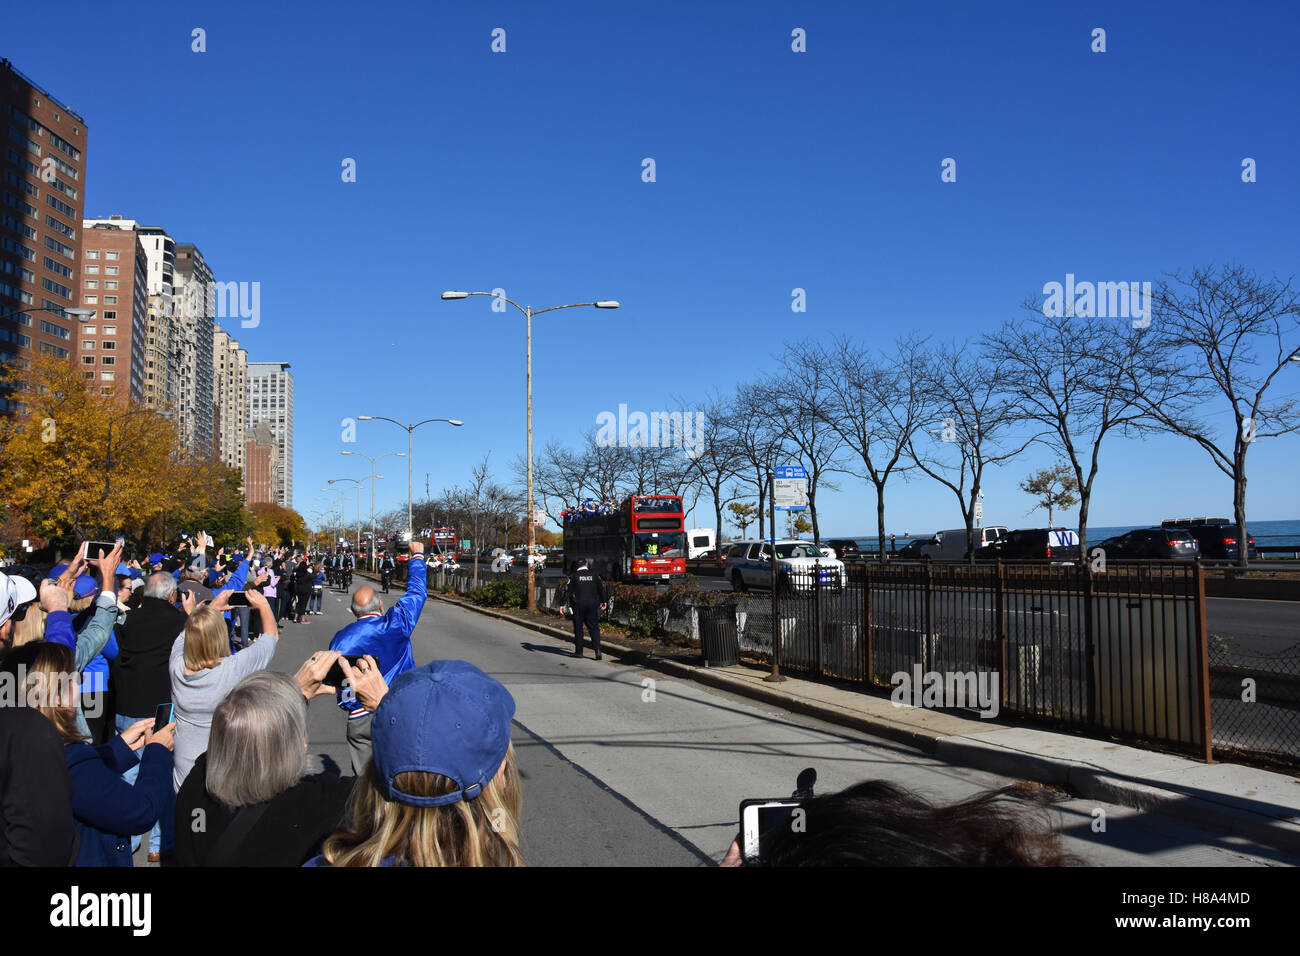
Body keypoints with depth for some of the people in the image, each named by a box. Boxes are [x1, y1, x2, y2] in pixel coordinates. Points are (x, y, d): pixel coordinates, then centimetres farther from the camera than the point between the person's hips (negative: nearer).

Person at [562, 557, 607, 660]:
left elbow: (568, 591, -4)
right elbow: (602, 589, 11)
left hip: (578, 605, -2)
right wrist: (603, 602, 21)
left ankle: (578, 651, 10)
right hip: (592, 604, 2)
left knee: (578, 628, 6)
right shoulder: (594, 575, 7)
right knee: (594, 627, 4)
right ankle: (597, 649, -11)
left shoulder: (574, 576, 0)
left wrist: (565, 604, -3)